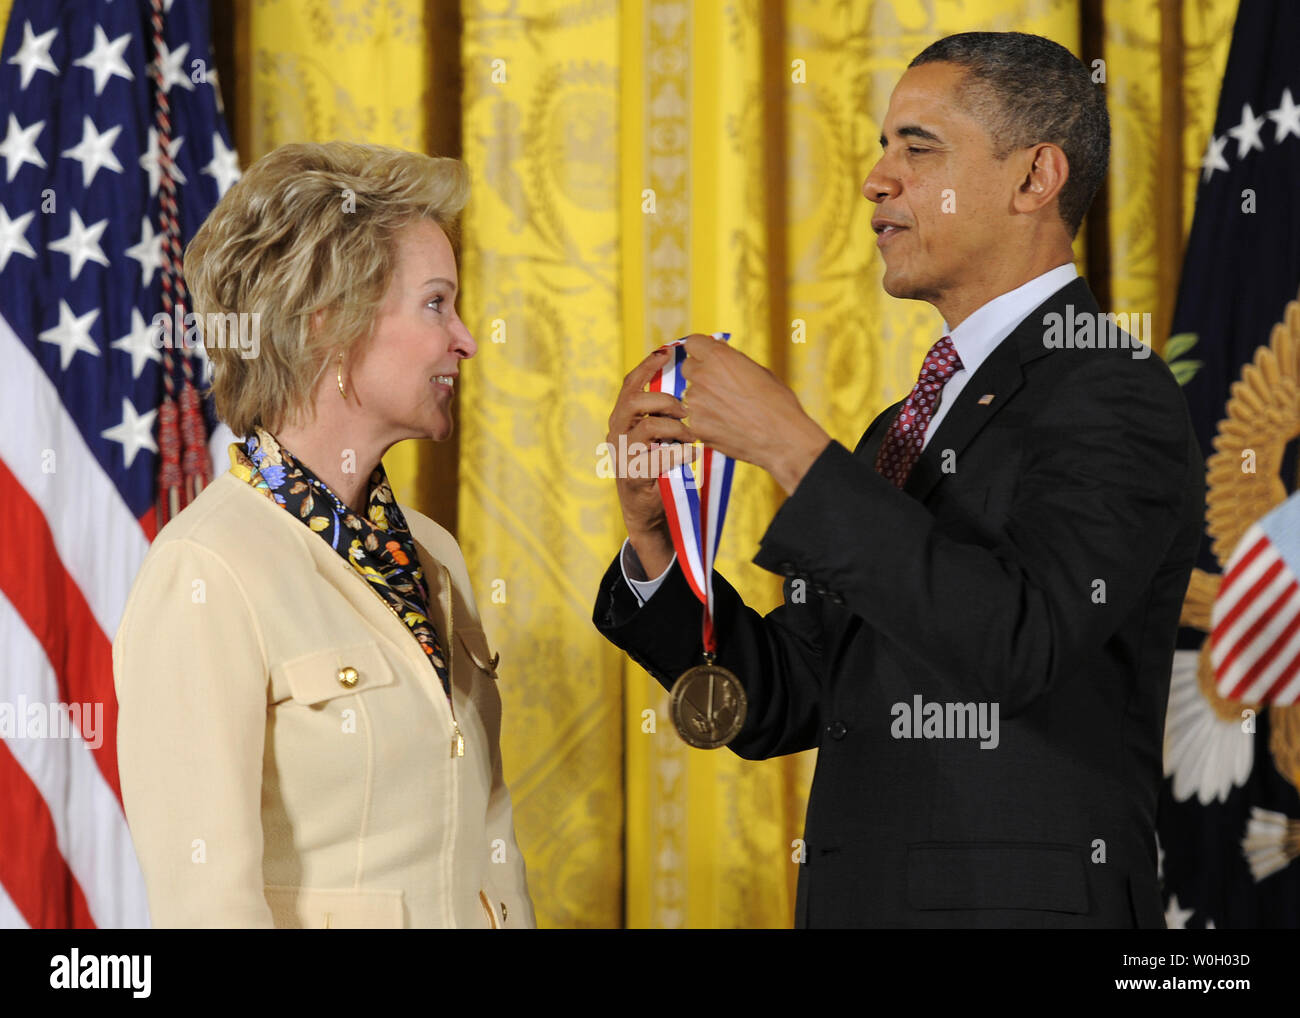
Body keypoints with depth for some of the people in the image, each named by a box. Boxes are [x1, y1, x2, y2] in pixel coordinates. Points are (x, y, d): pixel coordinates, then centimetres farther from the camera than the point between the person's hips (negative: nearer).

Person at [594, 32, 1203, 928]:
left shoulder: (1116, 396, -11)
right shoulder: (908, 427, 14)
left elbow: (1016, 644, -26)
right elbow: (783, 706, 13)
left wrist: (794, 449, -22)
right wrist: (654, 530, -1)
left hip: (1021, 903, -8)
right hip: (854, 898, 8)